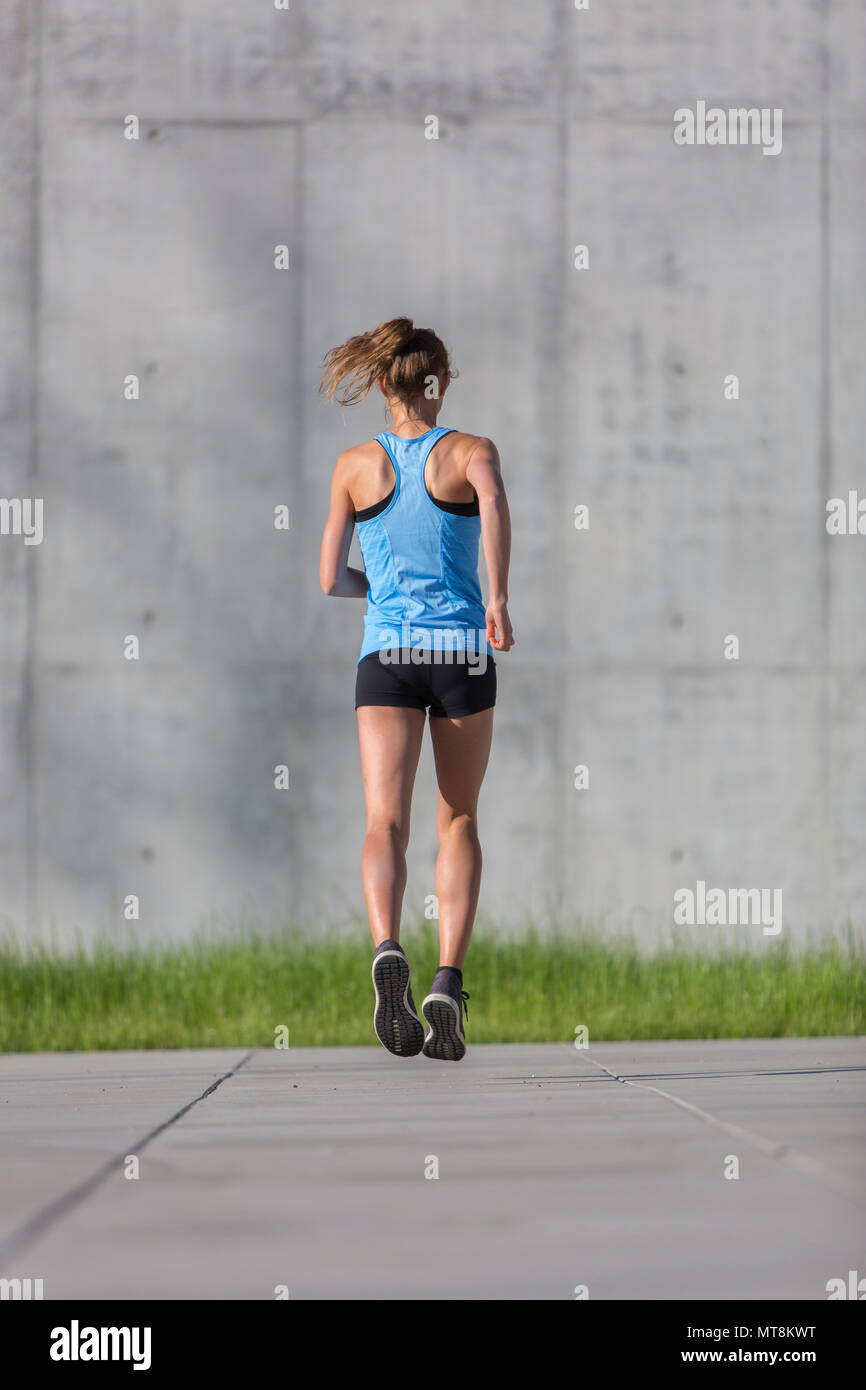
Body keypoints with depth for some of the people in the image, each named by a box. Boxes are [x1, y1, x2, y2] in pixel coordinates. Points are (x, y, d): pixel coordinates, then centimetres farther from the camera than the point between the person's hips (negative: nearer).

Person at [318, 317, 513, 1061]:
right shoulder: (470, 450, 3)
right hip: (462, 649, 0)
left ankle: (388, 950, -36)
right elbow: (493, 502, -22)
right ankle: (449, 982, 1)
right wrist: (498, 597, -19)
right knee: (458, 822, 14)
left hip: (385, 652, 0)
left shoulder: (356, 464, 7)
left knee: (385, 822, -8)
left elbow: (332, 579, 7)